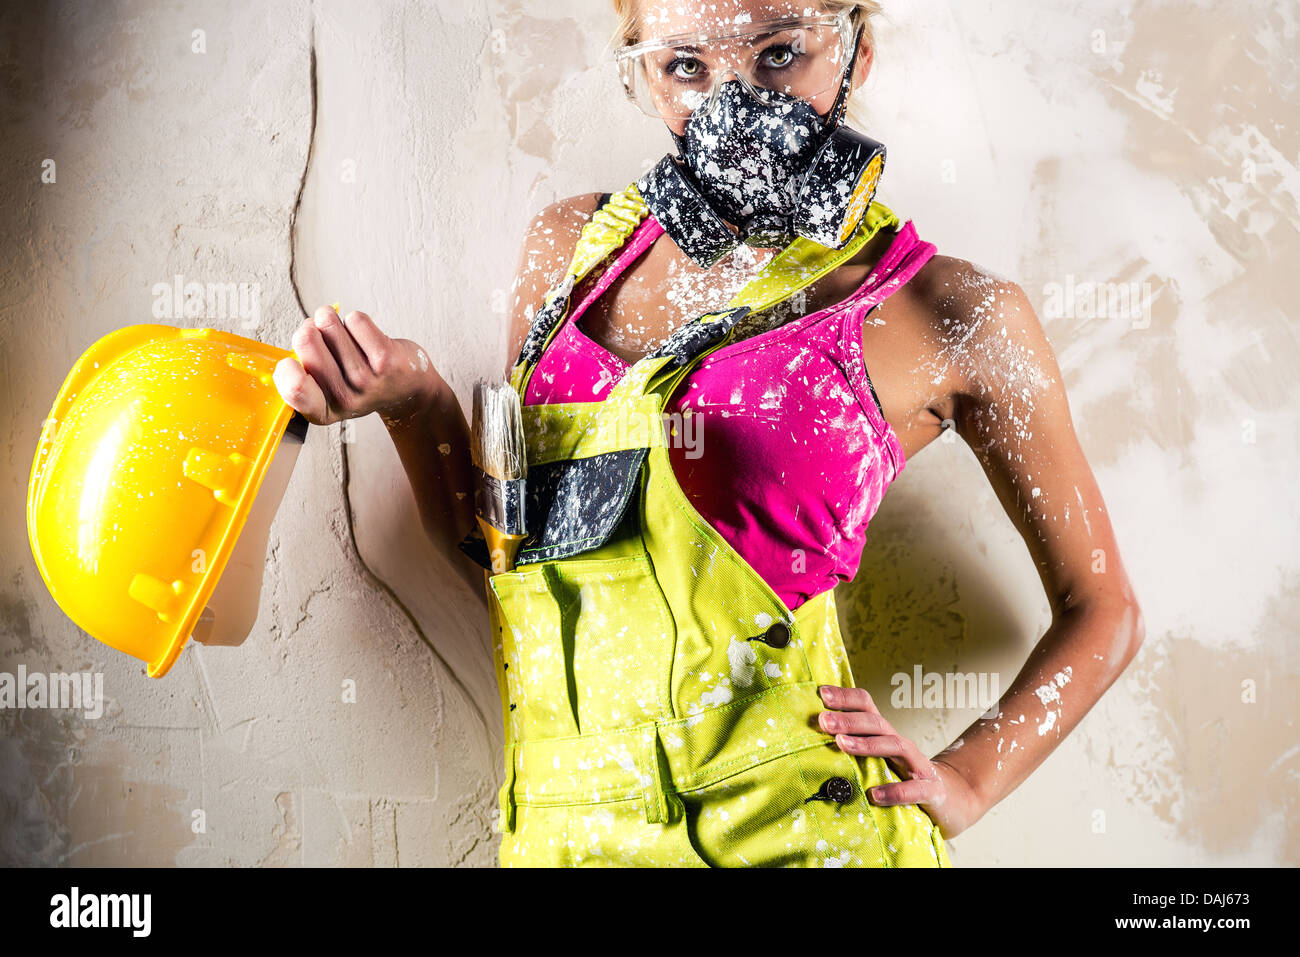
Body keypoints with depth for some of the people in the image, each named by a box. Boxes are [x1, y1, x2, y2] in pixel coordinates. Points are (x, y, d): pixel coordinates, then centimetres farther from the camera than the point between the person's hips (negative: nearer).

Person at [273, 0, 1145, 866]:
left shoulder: (954, 312, -7)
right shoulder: (575, 244, 3)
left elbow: (1103, 612, 5)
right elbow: (502, 566, 8)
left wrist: (966, 786, -3)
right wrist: (415, 402, -5)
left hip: (789, 829, -3)